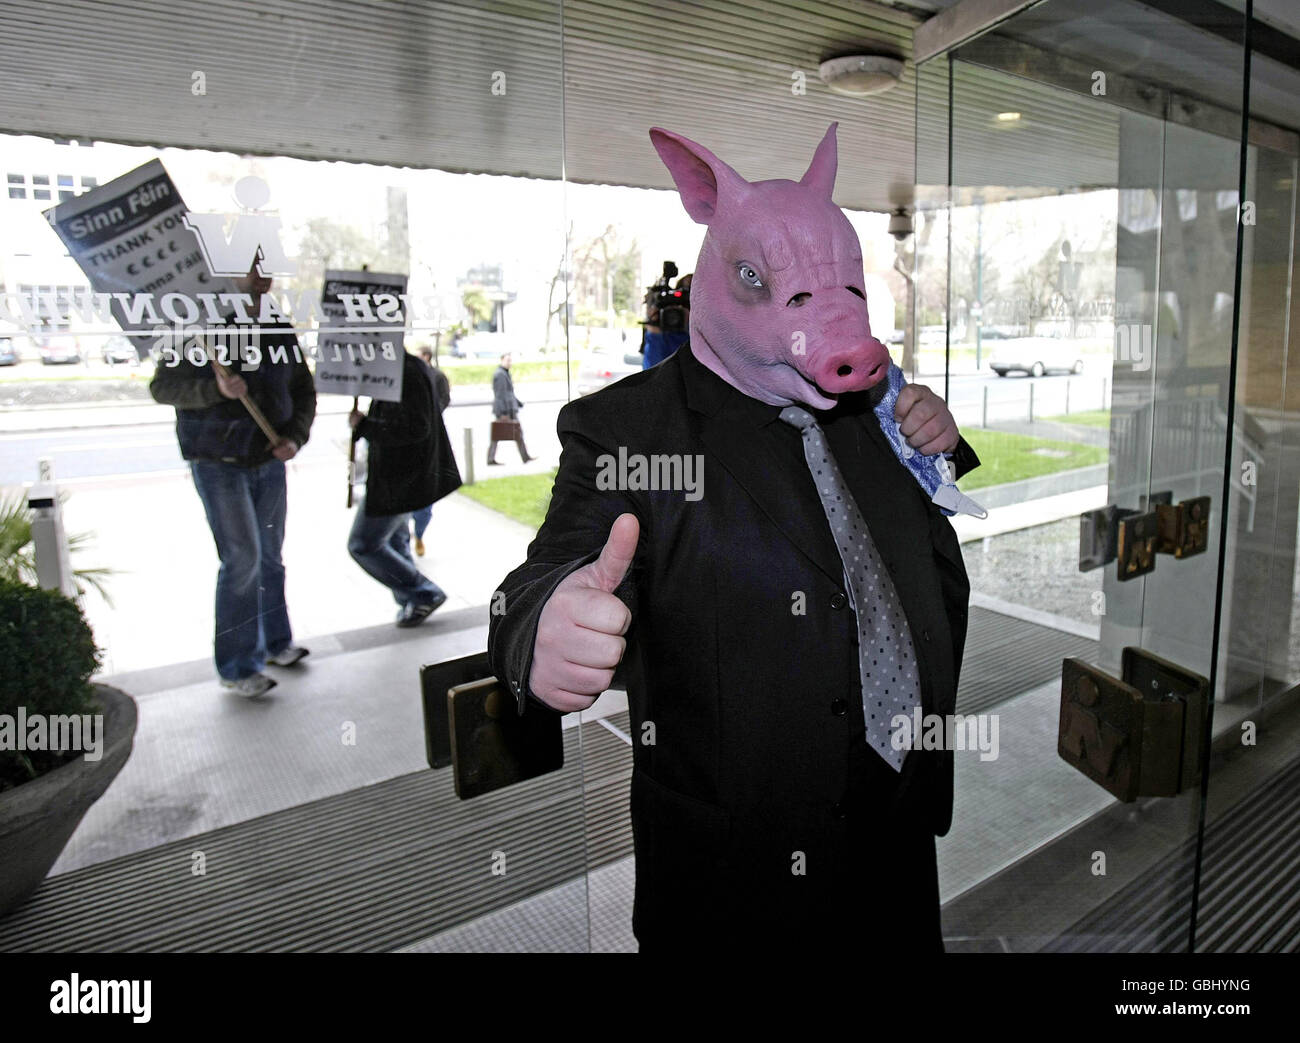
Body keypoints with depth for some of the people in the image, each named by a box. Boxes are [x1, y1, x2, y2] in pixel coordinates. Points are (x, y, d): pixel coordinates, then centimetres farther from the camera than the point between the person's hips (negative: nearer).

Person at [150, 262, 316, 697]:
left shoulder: (280, 331, 7)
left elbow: (304, 393, 12)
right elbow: (162, 387, -10)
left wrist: (295, 437, -4)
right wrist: (215, 390, -26)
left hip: (269, 462, 5)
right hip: (218, 463, -5)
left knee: (270, 556, 14)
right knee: (242, 559, -8)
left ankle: (274, 643, 31)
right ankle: (236, 667, 4)